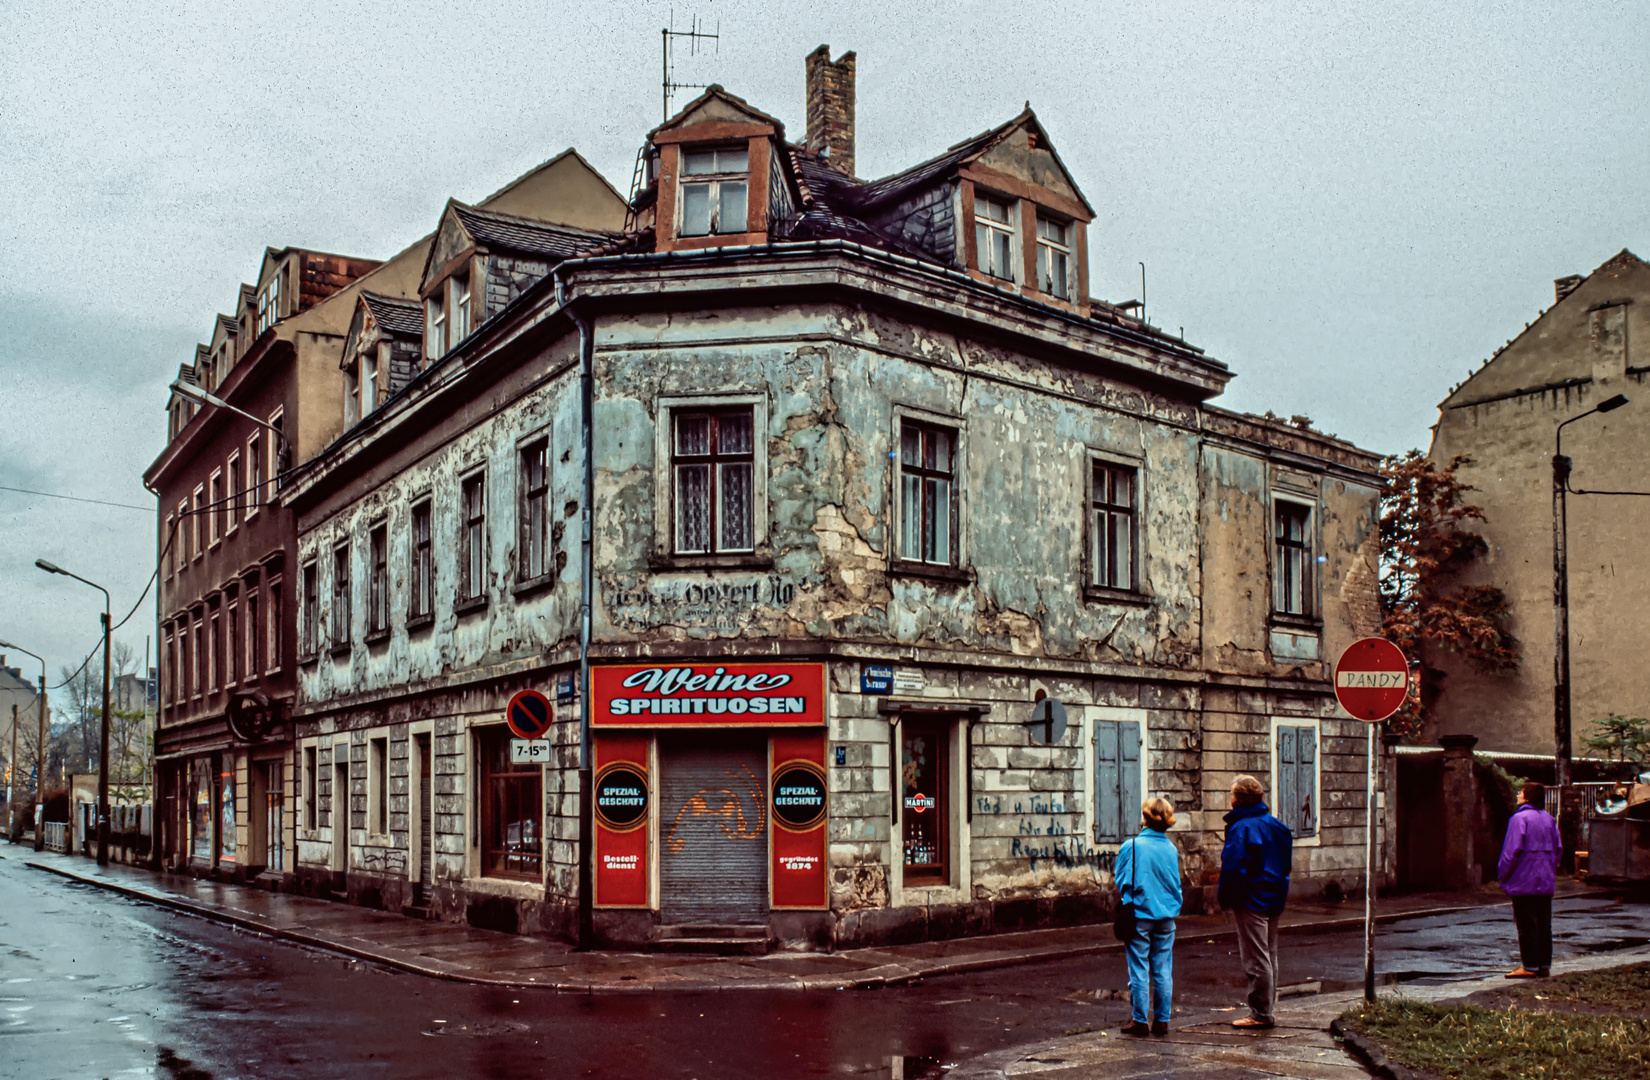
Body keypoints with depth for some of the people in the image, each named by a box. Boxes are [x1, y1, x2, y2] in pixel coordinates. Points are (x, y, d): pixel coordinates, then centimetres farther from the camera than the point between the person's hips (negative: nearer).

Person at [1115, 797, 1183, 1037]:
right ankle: (1162, 1021, 13)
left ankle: (1139, 1020, 6)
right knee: (1163, 971, 9)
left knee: (1139, 971, 3)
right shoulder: (1172, 849, 2)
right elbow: (1176, 884, 11)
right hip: (1166, 915, 4)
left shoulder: (1132, 846, -10)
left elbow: (1122, 881, -6)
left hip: (1139, 914, -3)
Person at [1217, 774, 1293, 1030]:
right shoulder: (1275, 825, 9)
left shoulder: (1242, 828, -17)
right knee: (1269, 956, 15)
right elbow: (1285, 863, 16)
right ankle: (1268, 1010, 22)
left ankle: (1261, 1014, 1)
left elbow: (1234, 868, -20)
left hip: (1251, 901, -9)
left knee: (1256, 959, -3)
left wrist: (1226, 898, -10)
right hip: (1274, 900, 9)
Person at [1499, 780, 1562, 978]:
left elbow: (1512, 850, -17)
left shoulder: (1520, 818, -13)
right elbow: (1557, 849, 13)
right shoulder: (1549, 819, 11)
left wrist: (1503, 873, -7)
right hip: (1545, 881, 7)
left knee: (1527, 925, -4)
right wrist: (1551, 870, 20)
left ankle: (1530, 966, -2)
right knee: (1544, 924, 11)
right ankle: (1544, 964, 15)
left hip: (1524, 880, -7)